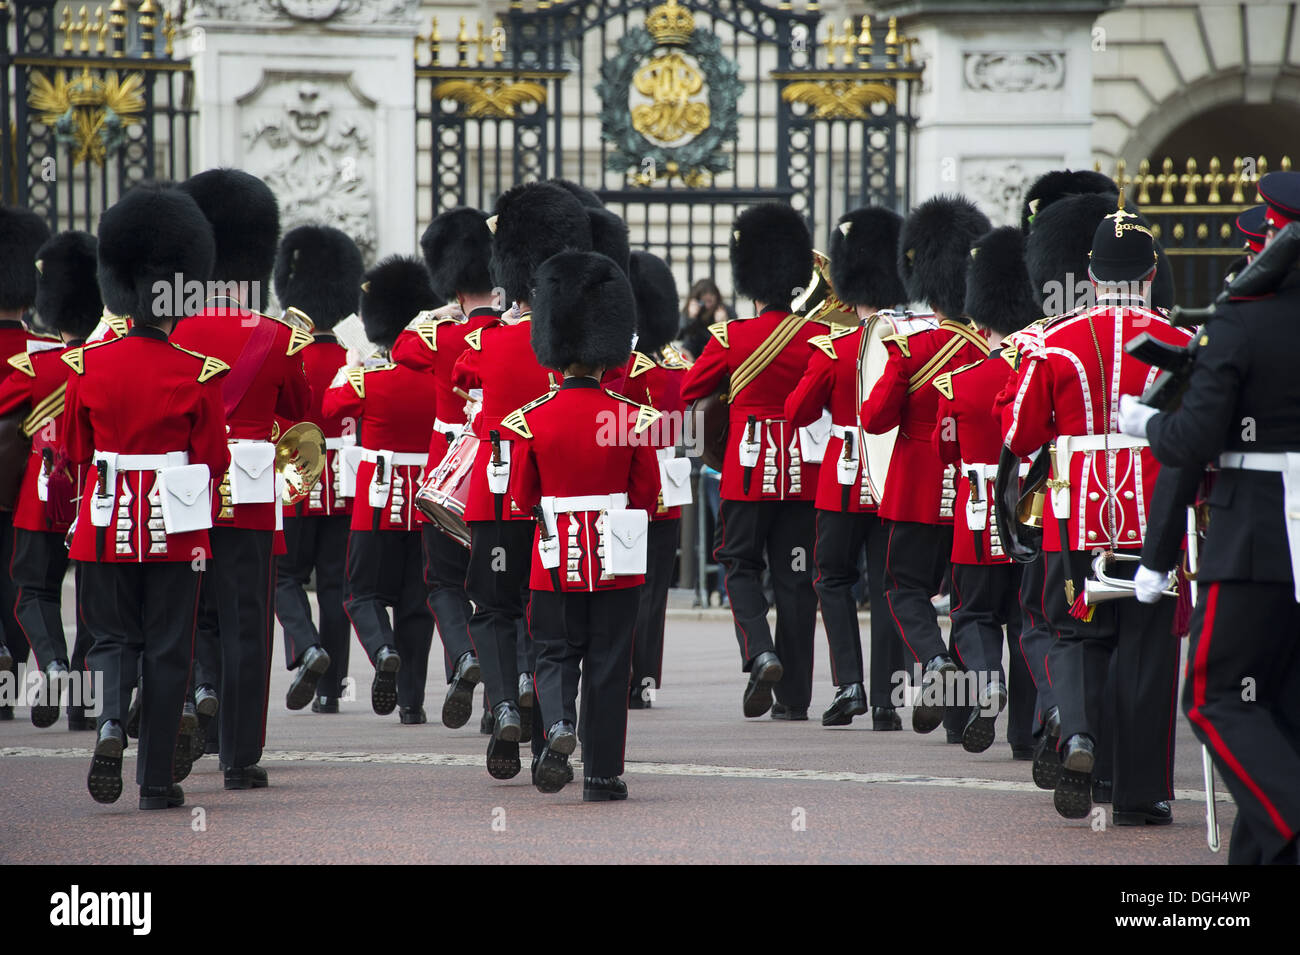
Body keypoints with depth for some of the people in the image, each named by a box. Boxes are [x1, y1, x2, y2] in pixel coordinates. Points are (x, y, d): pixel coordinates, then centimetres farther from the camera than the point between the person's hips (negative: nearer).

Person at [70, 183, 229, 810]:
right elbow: (213, 459, -3)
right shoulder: (198, 375, -9)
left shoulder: (89, 366, -4)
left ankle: (110, 721, -17)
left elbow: (74, 451, 7)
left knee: (113, 637, 13)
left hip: (106, 522, 1)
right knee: (166, 650, 6)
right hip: (176, 528, -1)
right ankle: (157, 780, 7)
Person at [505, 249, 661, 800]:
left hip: (555, 558, 0)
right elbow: (648, 496, 0)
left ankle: (558, 725, -18)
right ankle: (602, 773, 7)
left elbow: (522, 498, 2)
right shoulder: (632, 419, -8)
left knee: (555, 654, 11)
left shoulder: (533, 420, -7)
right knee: (607, 665, 7)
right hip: (616, 562, 0)